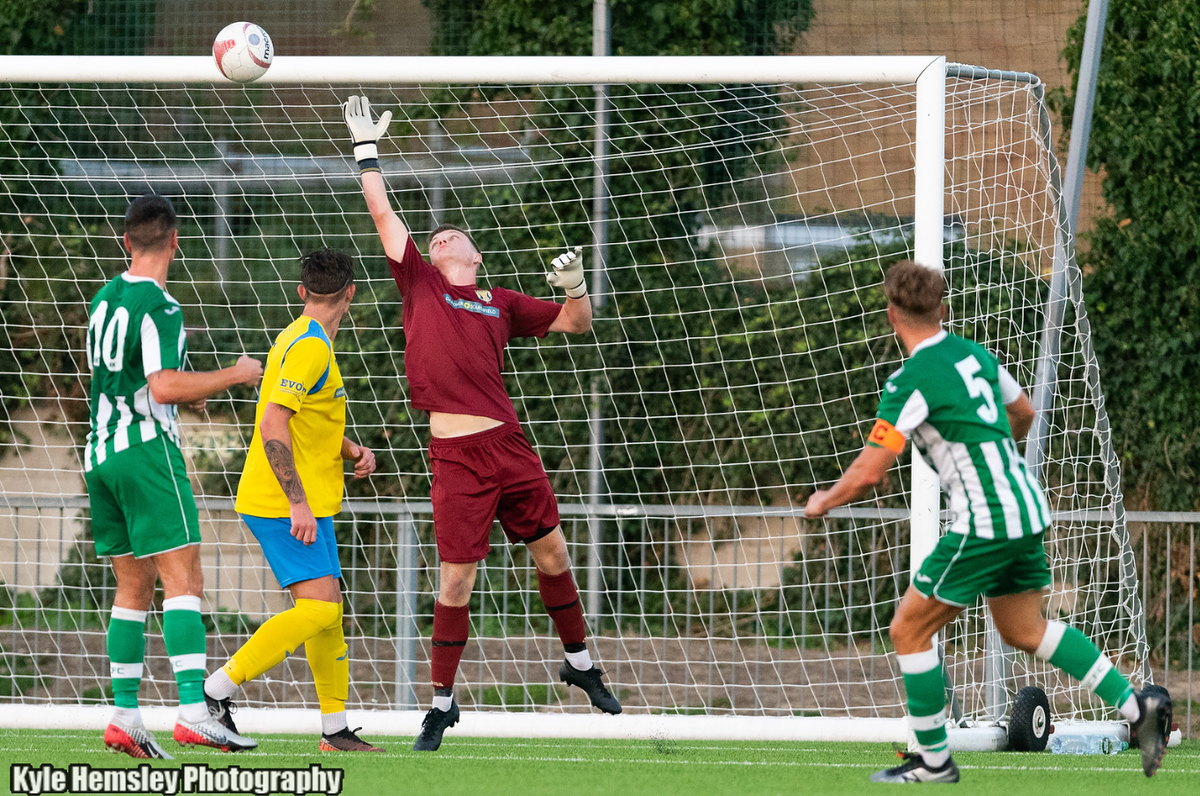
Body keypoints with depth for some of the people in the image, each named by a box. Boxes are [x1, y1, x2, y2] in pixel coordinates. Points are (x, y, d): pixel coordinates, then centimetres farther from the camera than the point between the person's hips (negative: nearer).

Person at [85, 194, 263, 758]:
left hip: (100, 454, 8)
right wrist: (235, 375, -10)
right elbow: (163, 388, -21)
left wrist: (184, 394, 32)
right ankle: (192, 712, -23)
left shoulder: (104, 299, 14)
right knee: (183, 579, -12)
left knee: (133, 586, 12)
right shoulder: (159, 307, -12)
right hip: (146, 449, -8)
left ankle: (124, 716, 8)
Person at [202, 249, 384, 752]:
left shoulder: (304, 340, 15)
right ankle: (216, 690, -13)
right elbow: (273, 425, -23)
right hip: (283, 503, -10)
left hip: (307, 502, 10)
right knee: (318, 609, -16)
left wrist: (352, 451, 10)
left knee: (328, 608, 10)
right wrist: (297, 503, -25)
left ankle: (335, 730, 14)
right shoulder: (310, 347, -16)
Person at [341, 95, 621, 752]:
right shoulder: (420, 284, 11)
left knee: (552, 554, 10)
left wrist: (574, 287, 5)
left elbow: (574, 325, 24)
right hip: (456, 456, -3)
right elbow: (383, 214, 8)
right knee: (456, 580, -4)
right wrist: (366, 149, 9)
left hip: (509, 445, 3)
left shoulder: (499, 302, 17)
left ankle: (579, 664, 30)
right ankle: (442, 702, 7)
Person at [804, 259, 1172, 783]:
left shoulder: (910, 382, -15)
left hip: (984, 523, -8)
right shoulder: (975, 355, 9)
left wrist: (823, 502, 5)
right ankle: (1135, 706, 10)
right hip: (1026, 508, 8)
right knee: (1024, 630, 21)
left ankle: (933, 761, 9)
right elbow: (1022, 413, 26)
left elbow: (868, 473, -15)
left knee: (908, 631, 4)